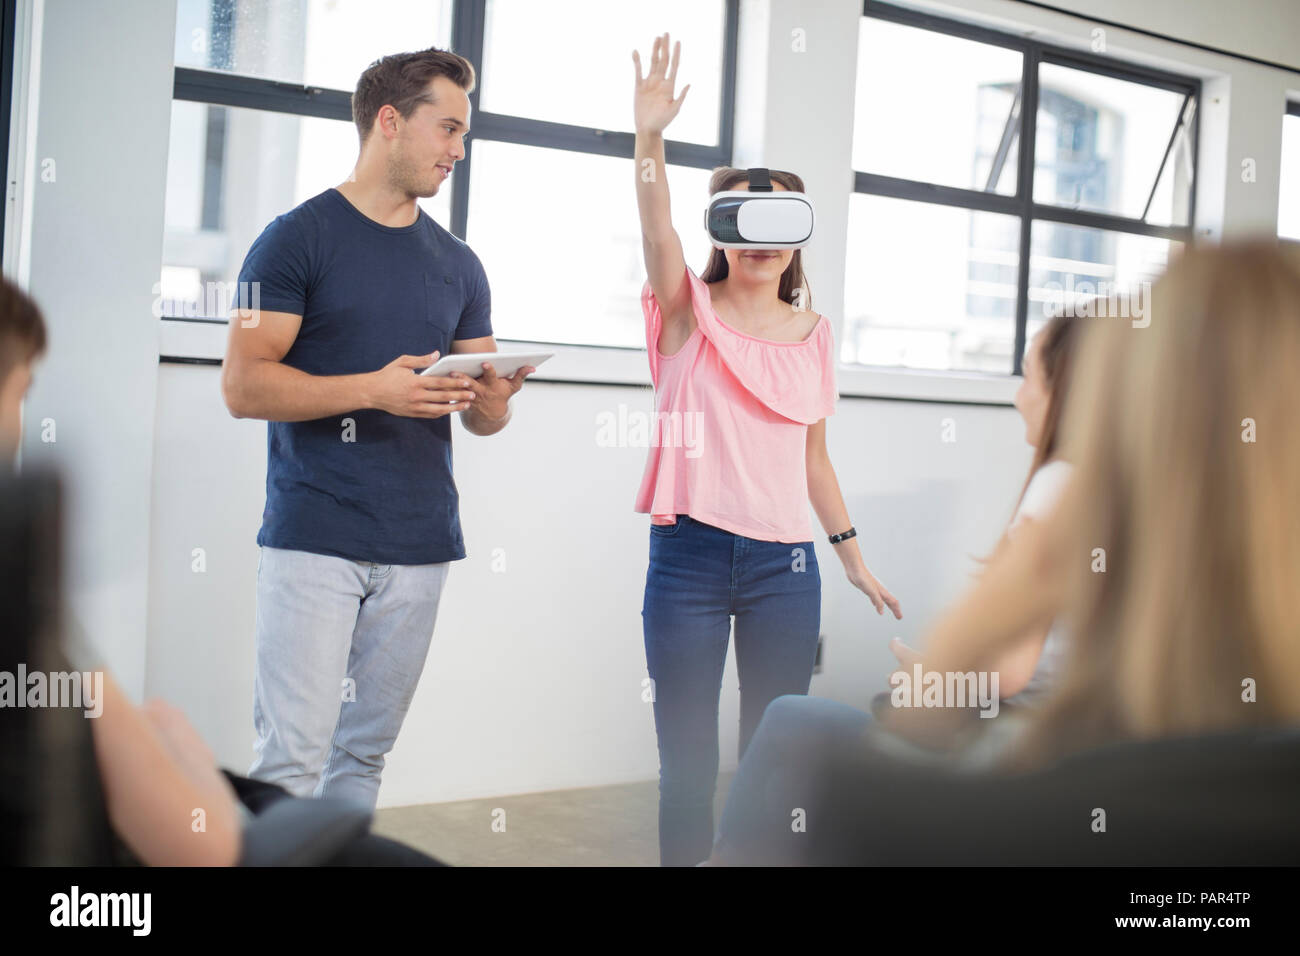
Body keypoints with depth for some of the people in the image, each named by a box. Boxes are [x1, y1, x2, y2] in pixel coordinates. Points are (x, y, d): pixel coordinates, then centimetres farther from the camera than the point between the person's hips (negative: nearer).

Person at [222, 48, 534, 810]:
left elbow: (485, 417, 17)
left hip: (421, 542, 5)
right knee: (292, 758, -8)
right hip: (315, 538, -5)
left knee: (366, 751, 10)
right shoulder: (299, 238, -1)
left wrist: (496, 396, -7)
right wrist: (373, 388, -19)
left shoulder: (458, 265, 14)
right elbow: (243, 386, -8)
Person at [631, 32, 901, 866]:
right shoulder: (691, 314, 2)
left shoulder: (813, 335, 10)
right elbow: (659, 235, -18)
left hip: (784, 564, 3)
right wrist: (651, 138, -34)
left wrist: (855, 558, 15)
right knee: (687, 756, 4)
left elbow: (813, 456, 15)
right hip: (689, 556, -2)